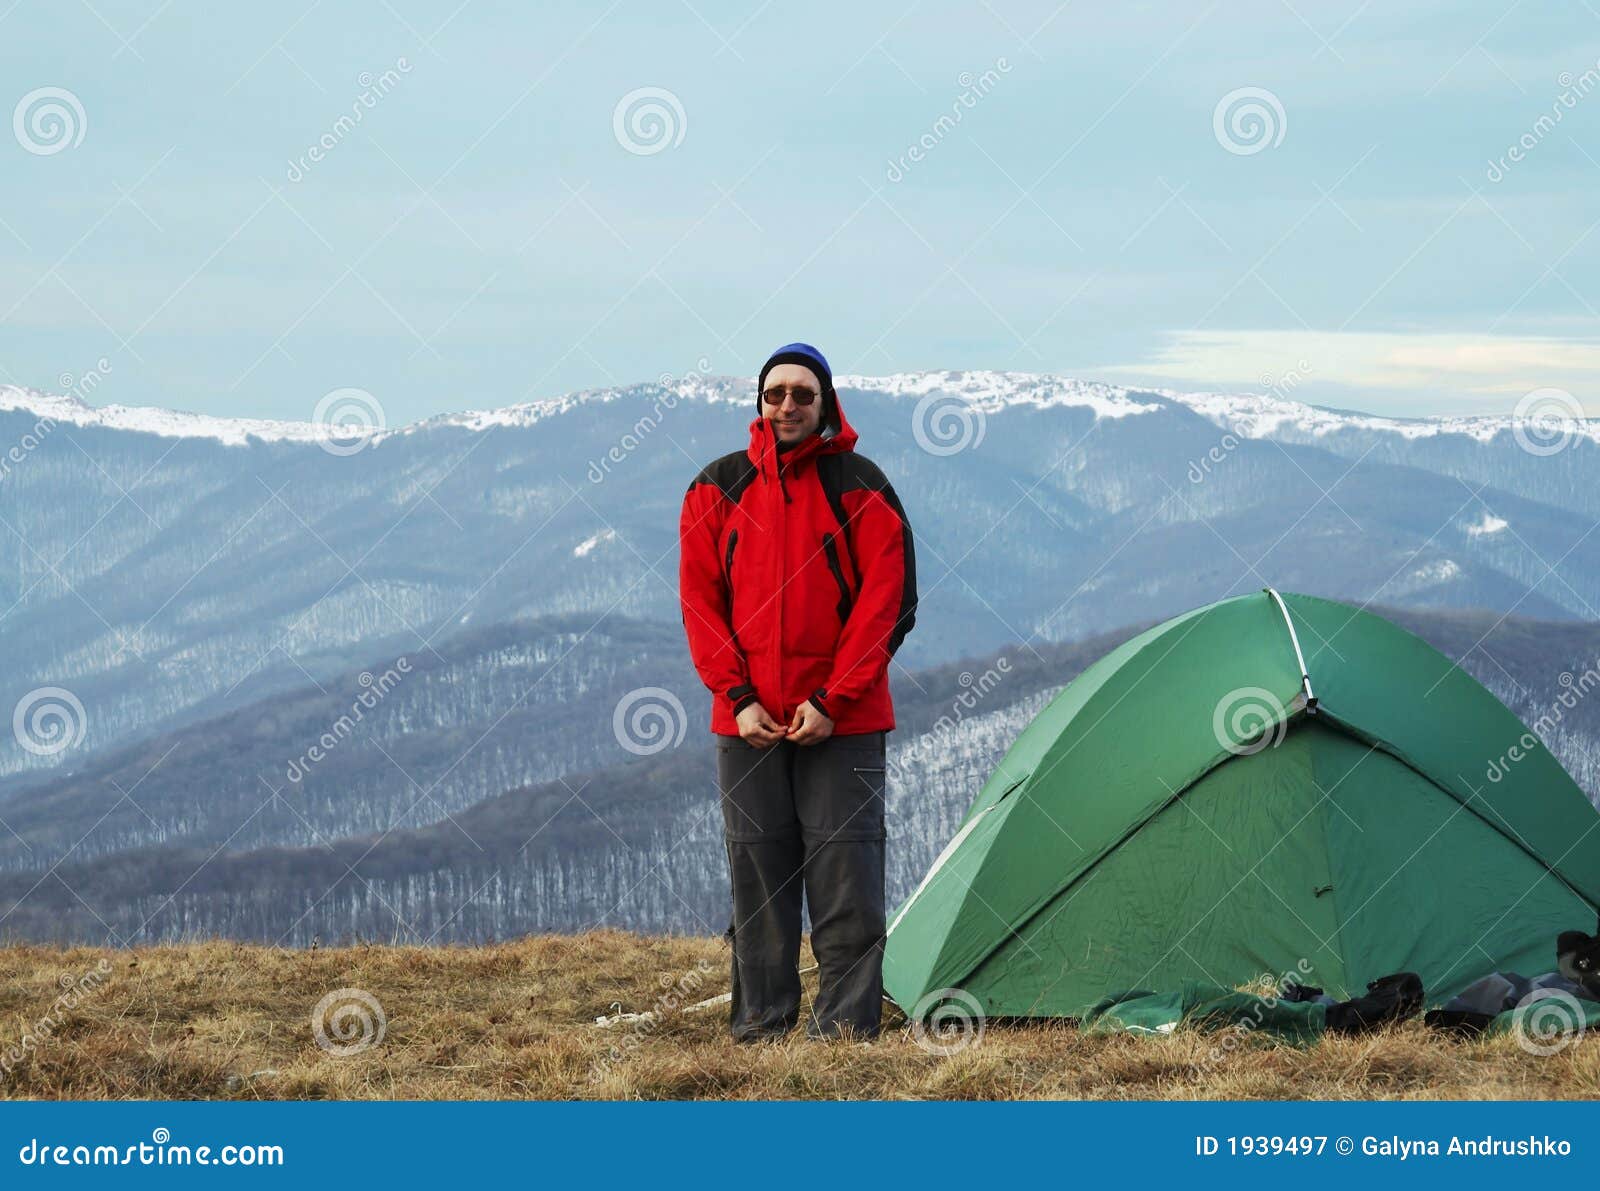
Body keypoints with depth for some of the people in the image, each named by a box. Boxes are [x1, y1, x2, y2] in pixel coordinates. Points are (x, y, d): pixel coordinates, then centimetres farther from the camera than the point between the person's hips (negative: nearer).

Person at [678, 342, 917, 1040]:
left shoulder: (860, 486, -1)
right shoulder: (718, 487, 7)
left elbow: (886, 602, -5)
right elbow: (700, 601, 6)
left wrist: (833, 701, -12)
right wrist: (738, 697, -5)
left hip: (843, 720, -3)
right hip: (748, 720, 3)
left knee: (843, 865, -4)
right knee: (756, 866, 6)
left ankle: (845, 1021, 1)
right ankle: (762, 1019, 14)